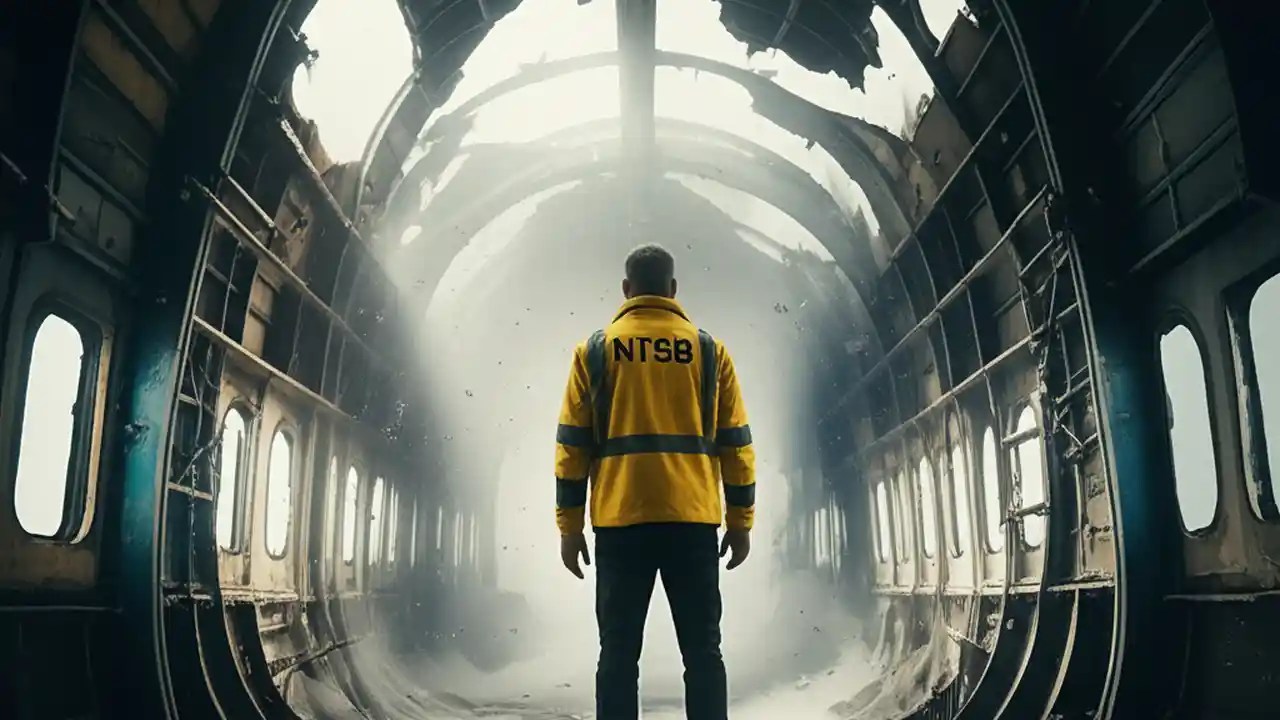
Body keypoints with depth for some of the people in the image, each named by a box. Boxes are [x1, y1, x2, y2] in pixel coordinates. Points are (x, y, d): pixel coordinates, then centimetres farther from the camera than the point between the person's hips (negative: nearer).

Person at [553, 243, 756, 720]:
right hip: (692, 519, 1)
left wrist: (569, 525, 7)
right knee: (702, 650, 7)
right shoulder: (709, 350, 7)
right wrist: (741, 521, 13)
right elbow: (735, 443, 6)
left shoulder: (594, 350, 5)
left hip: (620, 519, 0)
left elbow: (572, 444, 2)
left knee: (619, 651, 5)